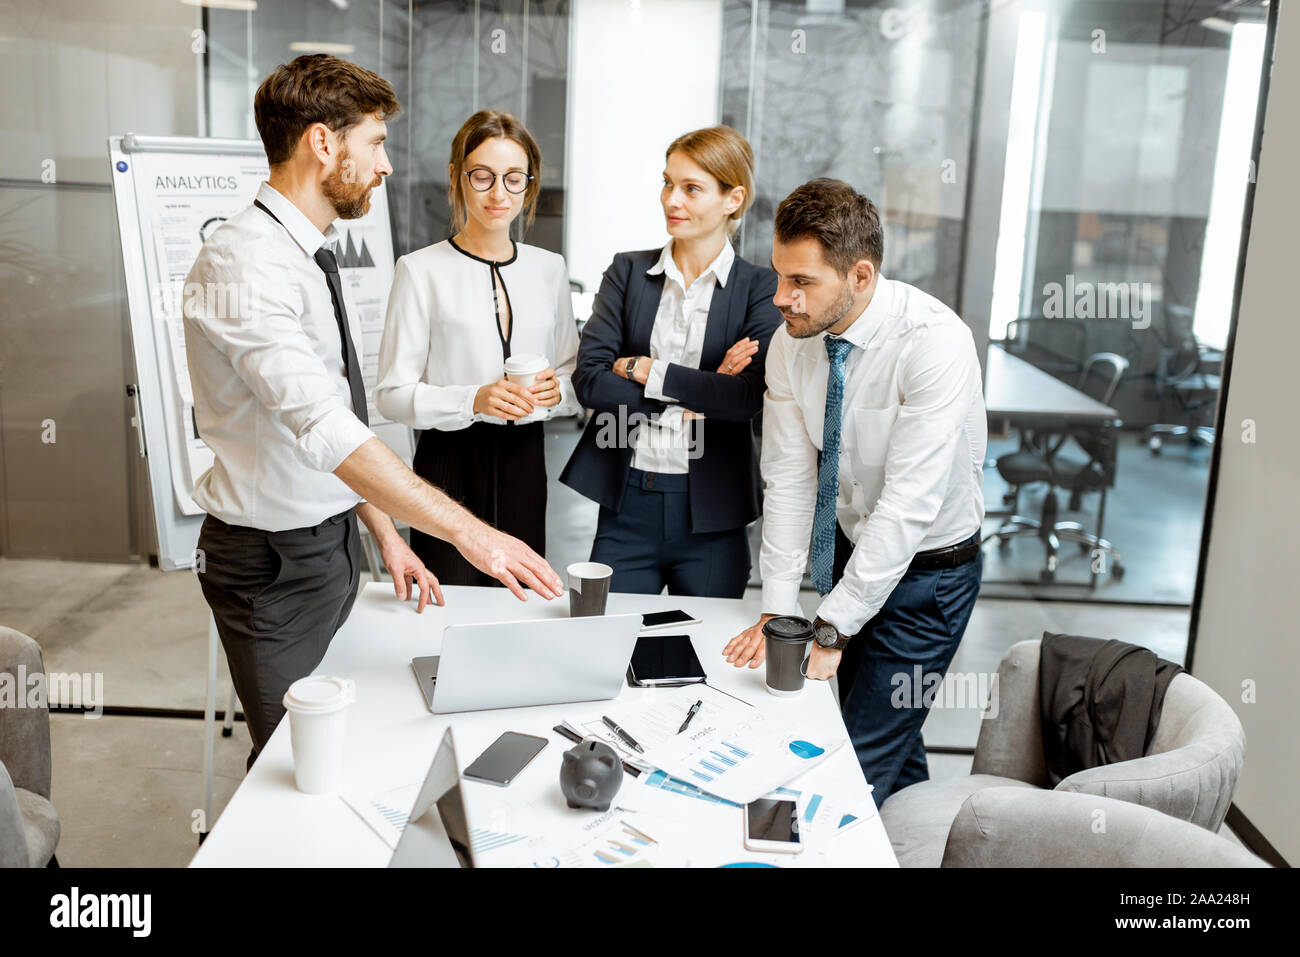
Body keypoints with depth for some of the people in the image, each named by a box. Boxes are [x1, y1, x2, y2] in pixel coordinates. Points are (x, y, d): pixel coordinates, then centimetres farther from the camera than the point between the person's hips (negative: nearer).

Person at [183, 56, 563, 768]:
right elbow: (323, 429, -33)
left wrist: (386, 534, 11)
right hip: (272, 563, -8)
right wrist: (464, 530, -35)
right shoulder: (241, 264, -22)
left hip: (334, 541, 8)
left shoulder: (310, 255, 8)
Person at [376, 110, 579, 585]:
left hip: (524, 462, 4)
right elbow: (393, 393, -7)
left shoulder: (549, 269, 9)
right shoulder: (422, 269, -4)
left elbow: (574, 373, 16)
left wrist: (556, 390, -6)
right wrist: (474, 400, -21)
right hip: (449, 462, -4)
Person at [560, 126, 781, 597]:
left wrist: (644, 370, -12)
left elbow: (750, 396, -15)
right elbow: (588, 378, -6)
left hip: (712, 515, -1)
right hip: (626, 504, 2)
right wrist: (695, 394, -13)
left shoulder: (759, 288, -1)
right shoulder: (628, 271, 5)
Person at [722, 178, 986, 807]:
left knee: (864, 760, -6)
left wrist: (830, 629, -30)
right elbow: (788, 477, -9)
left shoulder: (934, 342, -29)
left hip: (925, 567, -6)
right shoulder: (791, 342, -11)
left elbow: (909, 501, -31)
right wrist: (778, 608, -15)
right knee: (891, 738, 21)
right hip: (851, 546, 6)